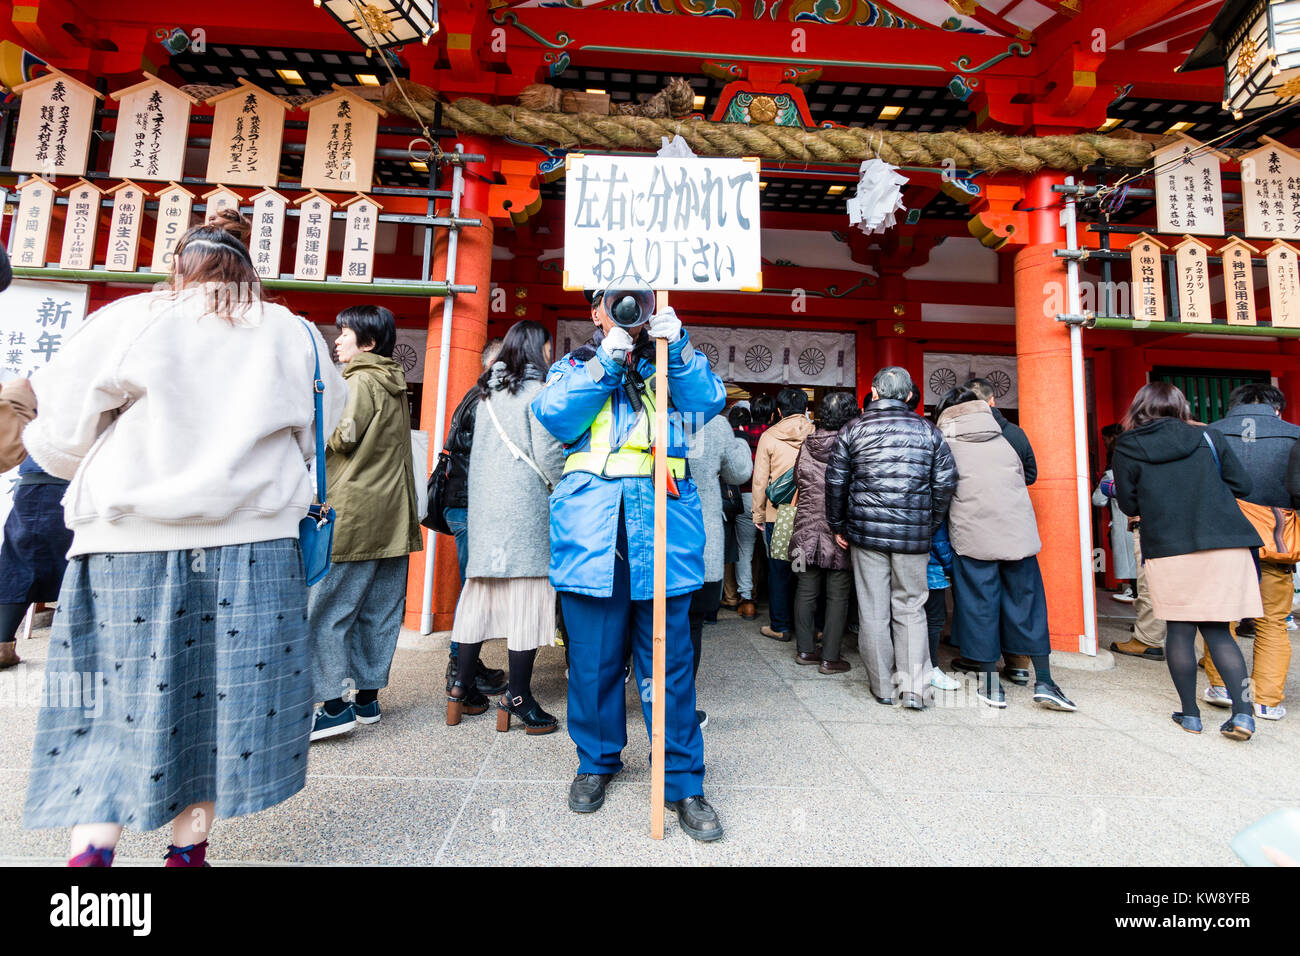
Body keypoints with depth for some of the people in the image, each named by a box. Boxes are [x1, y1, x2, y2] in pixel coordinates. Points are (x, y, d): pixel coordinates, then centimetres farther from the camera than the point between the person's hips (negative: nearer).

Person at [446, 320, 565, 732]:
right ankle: (518, 696, 4)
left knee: (480, 589, 12)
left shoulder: (487, 392, 14)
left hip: (484, 504, 7)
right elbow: (547, 455, -11)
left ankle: (463, 687, 20)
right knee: (527, 592, -2)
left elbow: (479, 451, 17)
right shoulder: (536, 392, -6)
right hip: (524, 505, -7)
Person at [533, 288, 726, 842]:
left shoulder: (677, 361, 20)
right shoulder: (575, 364, 19)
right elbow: (555, 418, 0)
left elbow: (708, 402, 1)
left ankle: (683, 782, 19)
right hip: (590, 521, 1)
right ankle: (597, 761, 31)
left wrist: (677, 350, -10)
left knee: (670, 656, 3)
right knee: (594, 654, 9)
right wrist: (606, 363, -5)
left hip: (663, 523, 0)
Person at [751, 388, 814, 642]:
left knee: (779, 571, 7)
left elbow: (760, 481, -4)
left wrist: (758, 514, 4)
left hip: (777, 514, -2)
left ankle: (780, 626, 15)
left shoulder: (769, 437, -5)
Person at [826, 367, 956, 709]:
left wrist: (838, 525, 11)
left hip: (867, 531, -1)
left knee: (873, 611, 8)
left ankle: (883, 686, 18)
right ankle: (913, 686, 9)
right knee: (910, 608, 13)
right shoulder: (929, 432, 5)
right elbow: (945, 483, 3)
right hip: (913, 536, 1)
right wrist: (930, 526, 14)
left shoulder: (854, 430, 2)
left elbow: (836, 482, 1)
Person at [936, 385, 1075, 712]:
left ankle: (991, 684, 14)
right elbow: (1023, 478, 17)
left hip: (972, 535, -3)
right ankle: (1044, 681, 16)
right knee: (1026, 601, 12)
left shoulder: (945, 443, -1)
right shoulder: (1006, 439, 11)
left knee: (980, 605, 5)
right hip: (1018, 533, 4)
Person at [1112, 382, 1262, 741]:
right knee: (1217, 629, 10)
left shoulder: (1126, 449, -1)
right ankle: (1242, 712, 2)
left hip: (1167, 550, -2)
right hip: (1224, 546, 2)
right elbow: (1242, 485, 8)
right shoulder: (1206, 437, 5)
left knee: (1179, 630, 8)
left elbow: (1129, 506, 2)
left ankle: (1190, 713, 15)